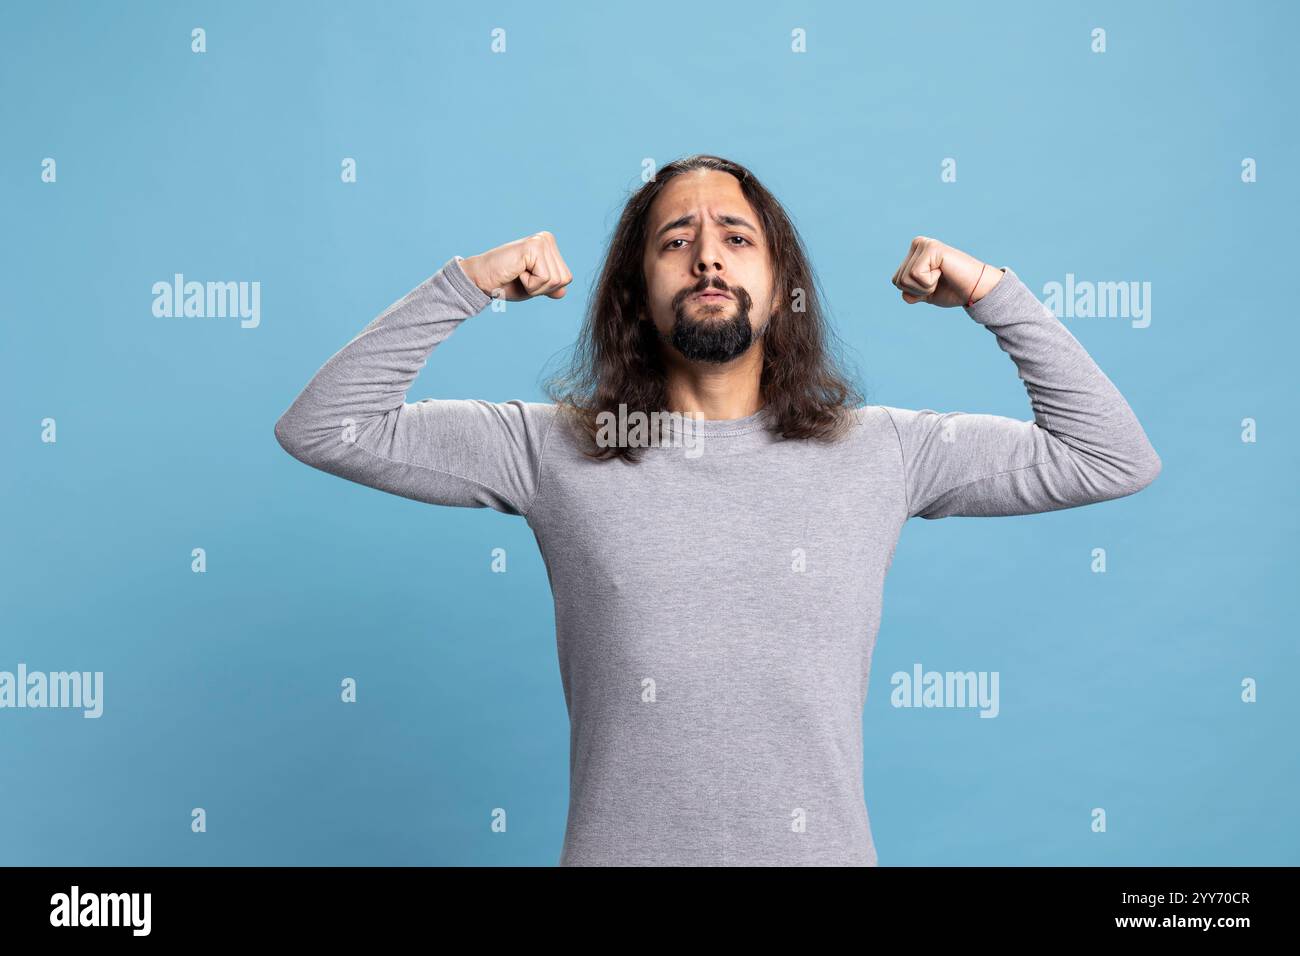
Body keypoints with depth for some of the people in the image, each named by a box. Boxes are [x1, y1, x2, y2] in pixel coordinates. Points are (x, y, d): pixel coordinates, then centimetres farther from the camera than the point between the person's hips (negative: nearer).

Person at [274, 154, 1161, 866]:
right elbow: (324, 427, -3)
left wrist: (995, 293, -3)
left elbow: (1114, 459, 3)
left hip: (821, 847, 1)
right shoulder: (552, 448, -2)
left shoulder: (881, 450, 0)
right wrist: (464, 285, -10)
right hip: (619, 848, 0)